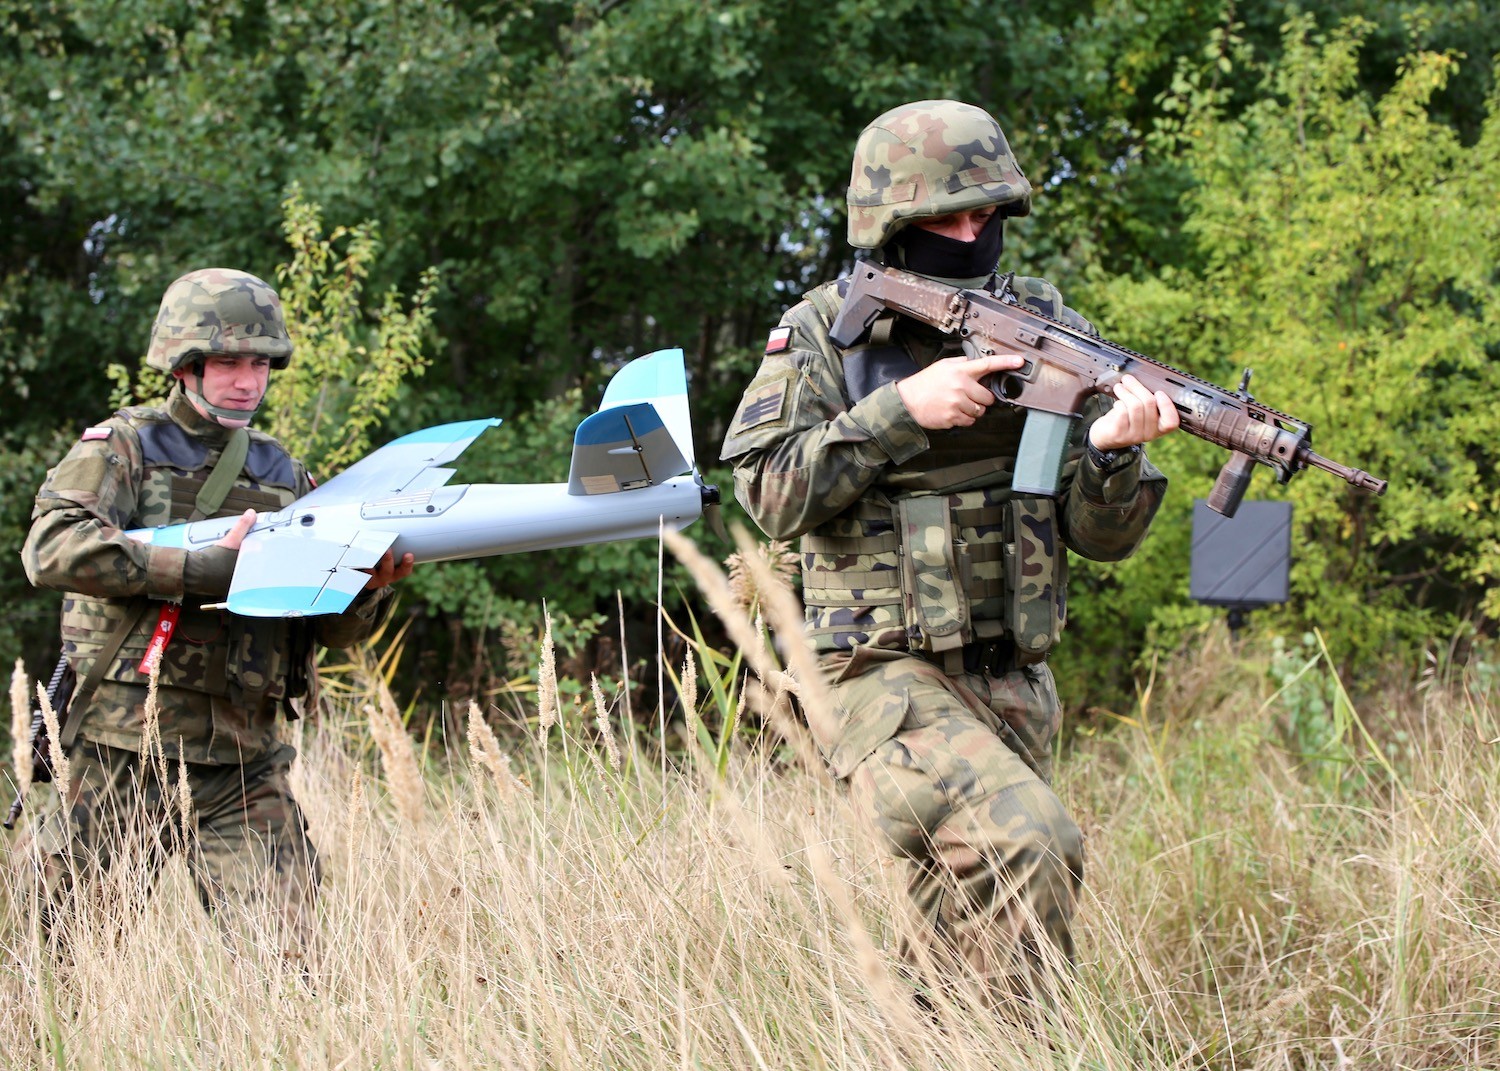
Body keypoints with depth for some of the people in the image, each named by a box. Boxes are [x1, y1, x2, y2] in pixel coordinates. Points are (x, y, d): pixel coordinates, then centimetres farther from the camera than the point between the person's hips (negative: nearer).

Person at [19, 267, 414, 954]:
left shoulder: (283, 477, 15)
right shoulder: (122, 449, 2)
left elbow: (331, 627, 13)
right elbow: (52, 550, -17)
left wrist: (371, 586, -11)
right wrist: (205, 571, -21)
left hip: (241, 764, 3)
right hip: (124, 749, -3)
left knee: (284, 952, -8)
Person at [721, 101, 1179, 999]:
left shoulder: (1045, 326, 5)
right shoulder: (826, 332, -1)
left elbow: (1100, 535, 2)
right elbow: (771, 491, -13)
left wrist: (1111, 453, -20)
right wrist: (902, 409, -19)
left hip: (1013, 683, 5)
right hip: (885, 679, -5)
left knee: (960, 928, 11)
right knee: (1030, 845, -26)